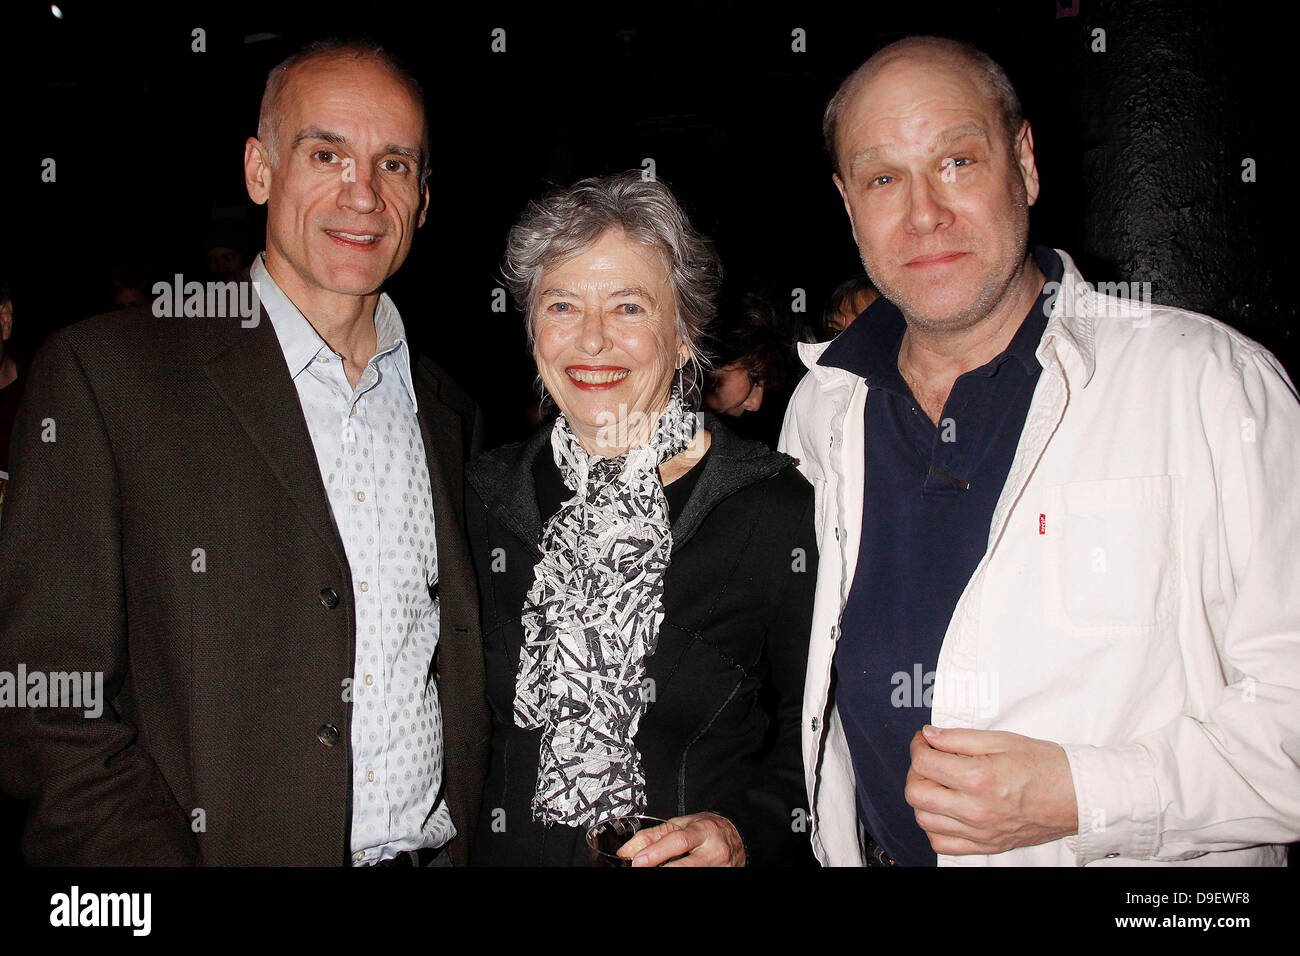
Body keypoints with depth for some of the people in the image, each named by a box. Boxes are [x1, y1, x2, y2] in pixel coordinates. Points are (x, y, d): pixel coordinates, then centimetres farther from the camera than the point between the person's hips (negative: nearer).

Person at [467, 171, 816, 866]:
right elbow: (471, 706, 6)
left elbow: (815, 732, -7)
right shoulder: (487, 494, -5)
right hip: (510, 849, 3)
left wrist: (745, 833, -21)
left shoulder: (776, 508, -16)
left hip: (693, 857, -3)